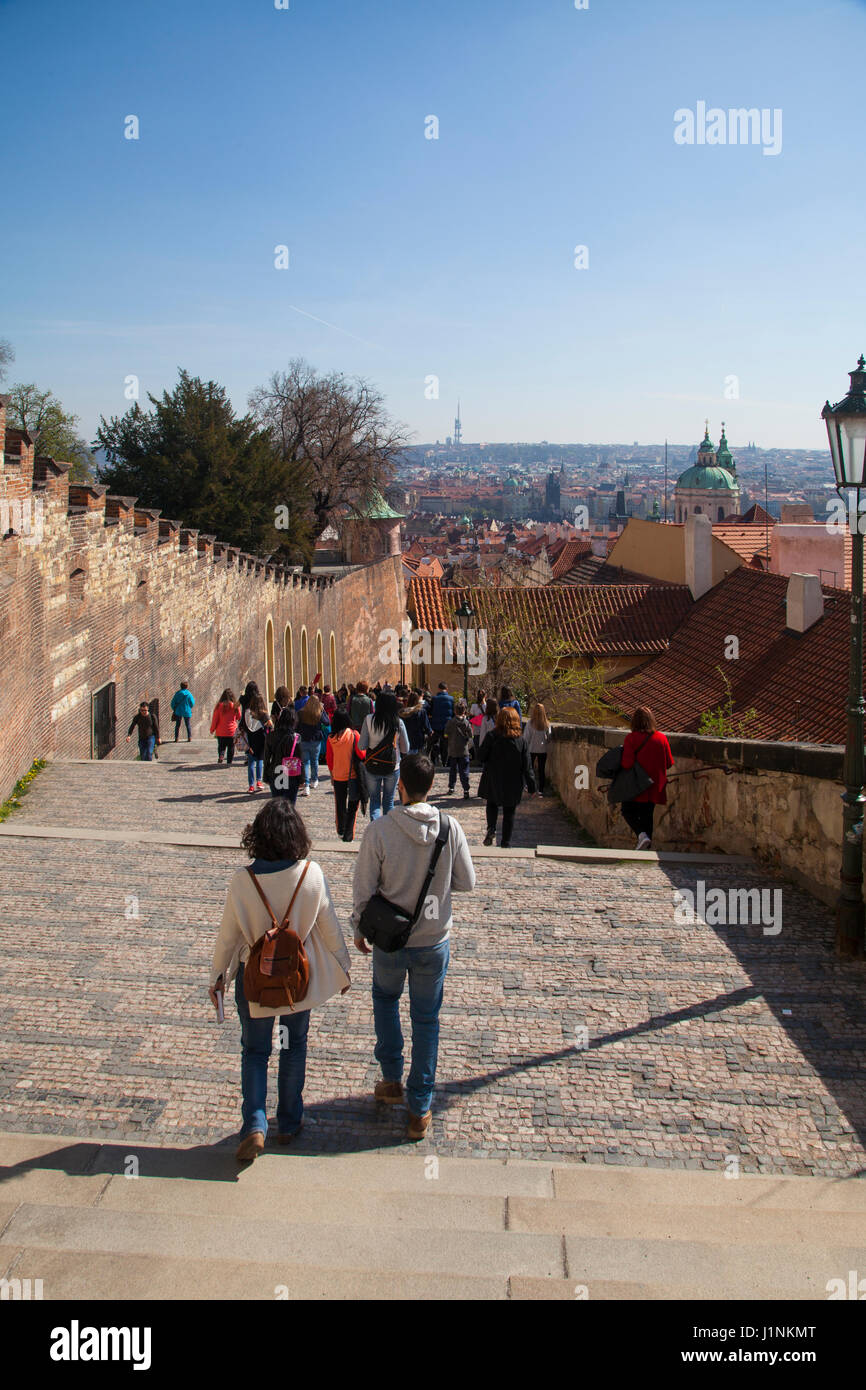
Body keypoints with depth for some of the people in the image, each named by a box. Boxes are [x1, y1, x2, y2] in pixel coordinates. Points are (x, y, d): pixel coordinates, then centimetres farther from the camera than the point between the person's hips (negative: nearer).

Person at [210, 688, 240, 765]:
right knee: (231, 747, 11)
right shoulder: (235, 706, -7)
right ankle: (229, 762, 9)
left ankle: (221, 755, -11)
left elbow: (215, 719, -4)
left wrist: (212, 729, 9)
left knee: (221, 746, 14)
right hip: (232, 731, 0)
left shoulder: (219, 705, -8)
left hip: (220, 732, 0)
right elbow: (239, 718, 9)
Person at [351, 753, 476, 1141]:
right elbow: (467, 882, -3)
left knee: (384, 999, 28)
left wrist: (359, 929, 6)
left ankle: (391, 1080, 29)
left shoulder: (380, 830, -18)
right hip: (434, 941, 1)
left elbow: (363, 889, -10)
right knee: (426, 1020, 14)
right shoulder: (450, 829, -13)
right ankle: (419, 1109, 19)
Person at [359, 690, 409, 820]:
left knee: (374, 800, 11)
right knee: (389, 801, 16)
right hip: (392, 767, 0)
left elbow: (361, 746, -9)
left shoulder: (369, 720, -12)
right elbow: (405, 749, -3)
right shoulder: (398, 722, -10)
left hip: (372, 767, 0)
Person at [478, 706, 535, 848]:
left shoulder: (492, 737, -13)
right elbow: (527, 766, -5)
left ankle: (491, 829, -1)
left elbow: (481, 756, -8)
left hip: (493, 782, 0)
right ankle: (505, 843, 13)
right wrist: (531, 785, 2)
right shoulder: (521, 740, -8)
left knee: (492, 804, 23)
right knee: (509, 812, 11)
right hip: (513, 784, 1)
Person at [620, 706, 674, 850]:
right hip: (654, 787, 4)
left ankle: (642, 834, -14)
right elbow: (669, 763, 2)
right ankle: (647, 846, 18)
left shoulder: (631, 738, -15)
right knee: (647, 815, 16)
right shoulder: (661, 738, -3)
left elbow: (627, 764, -19)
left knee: (628, 812, 11)